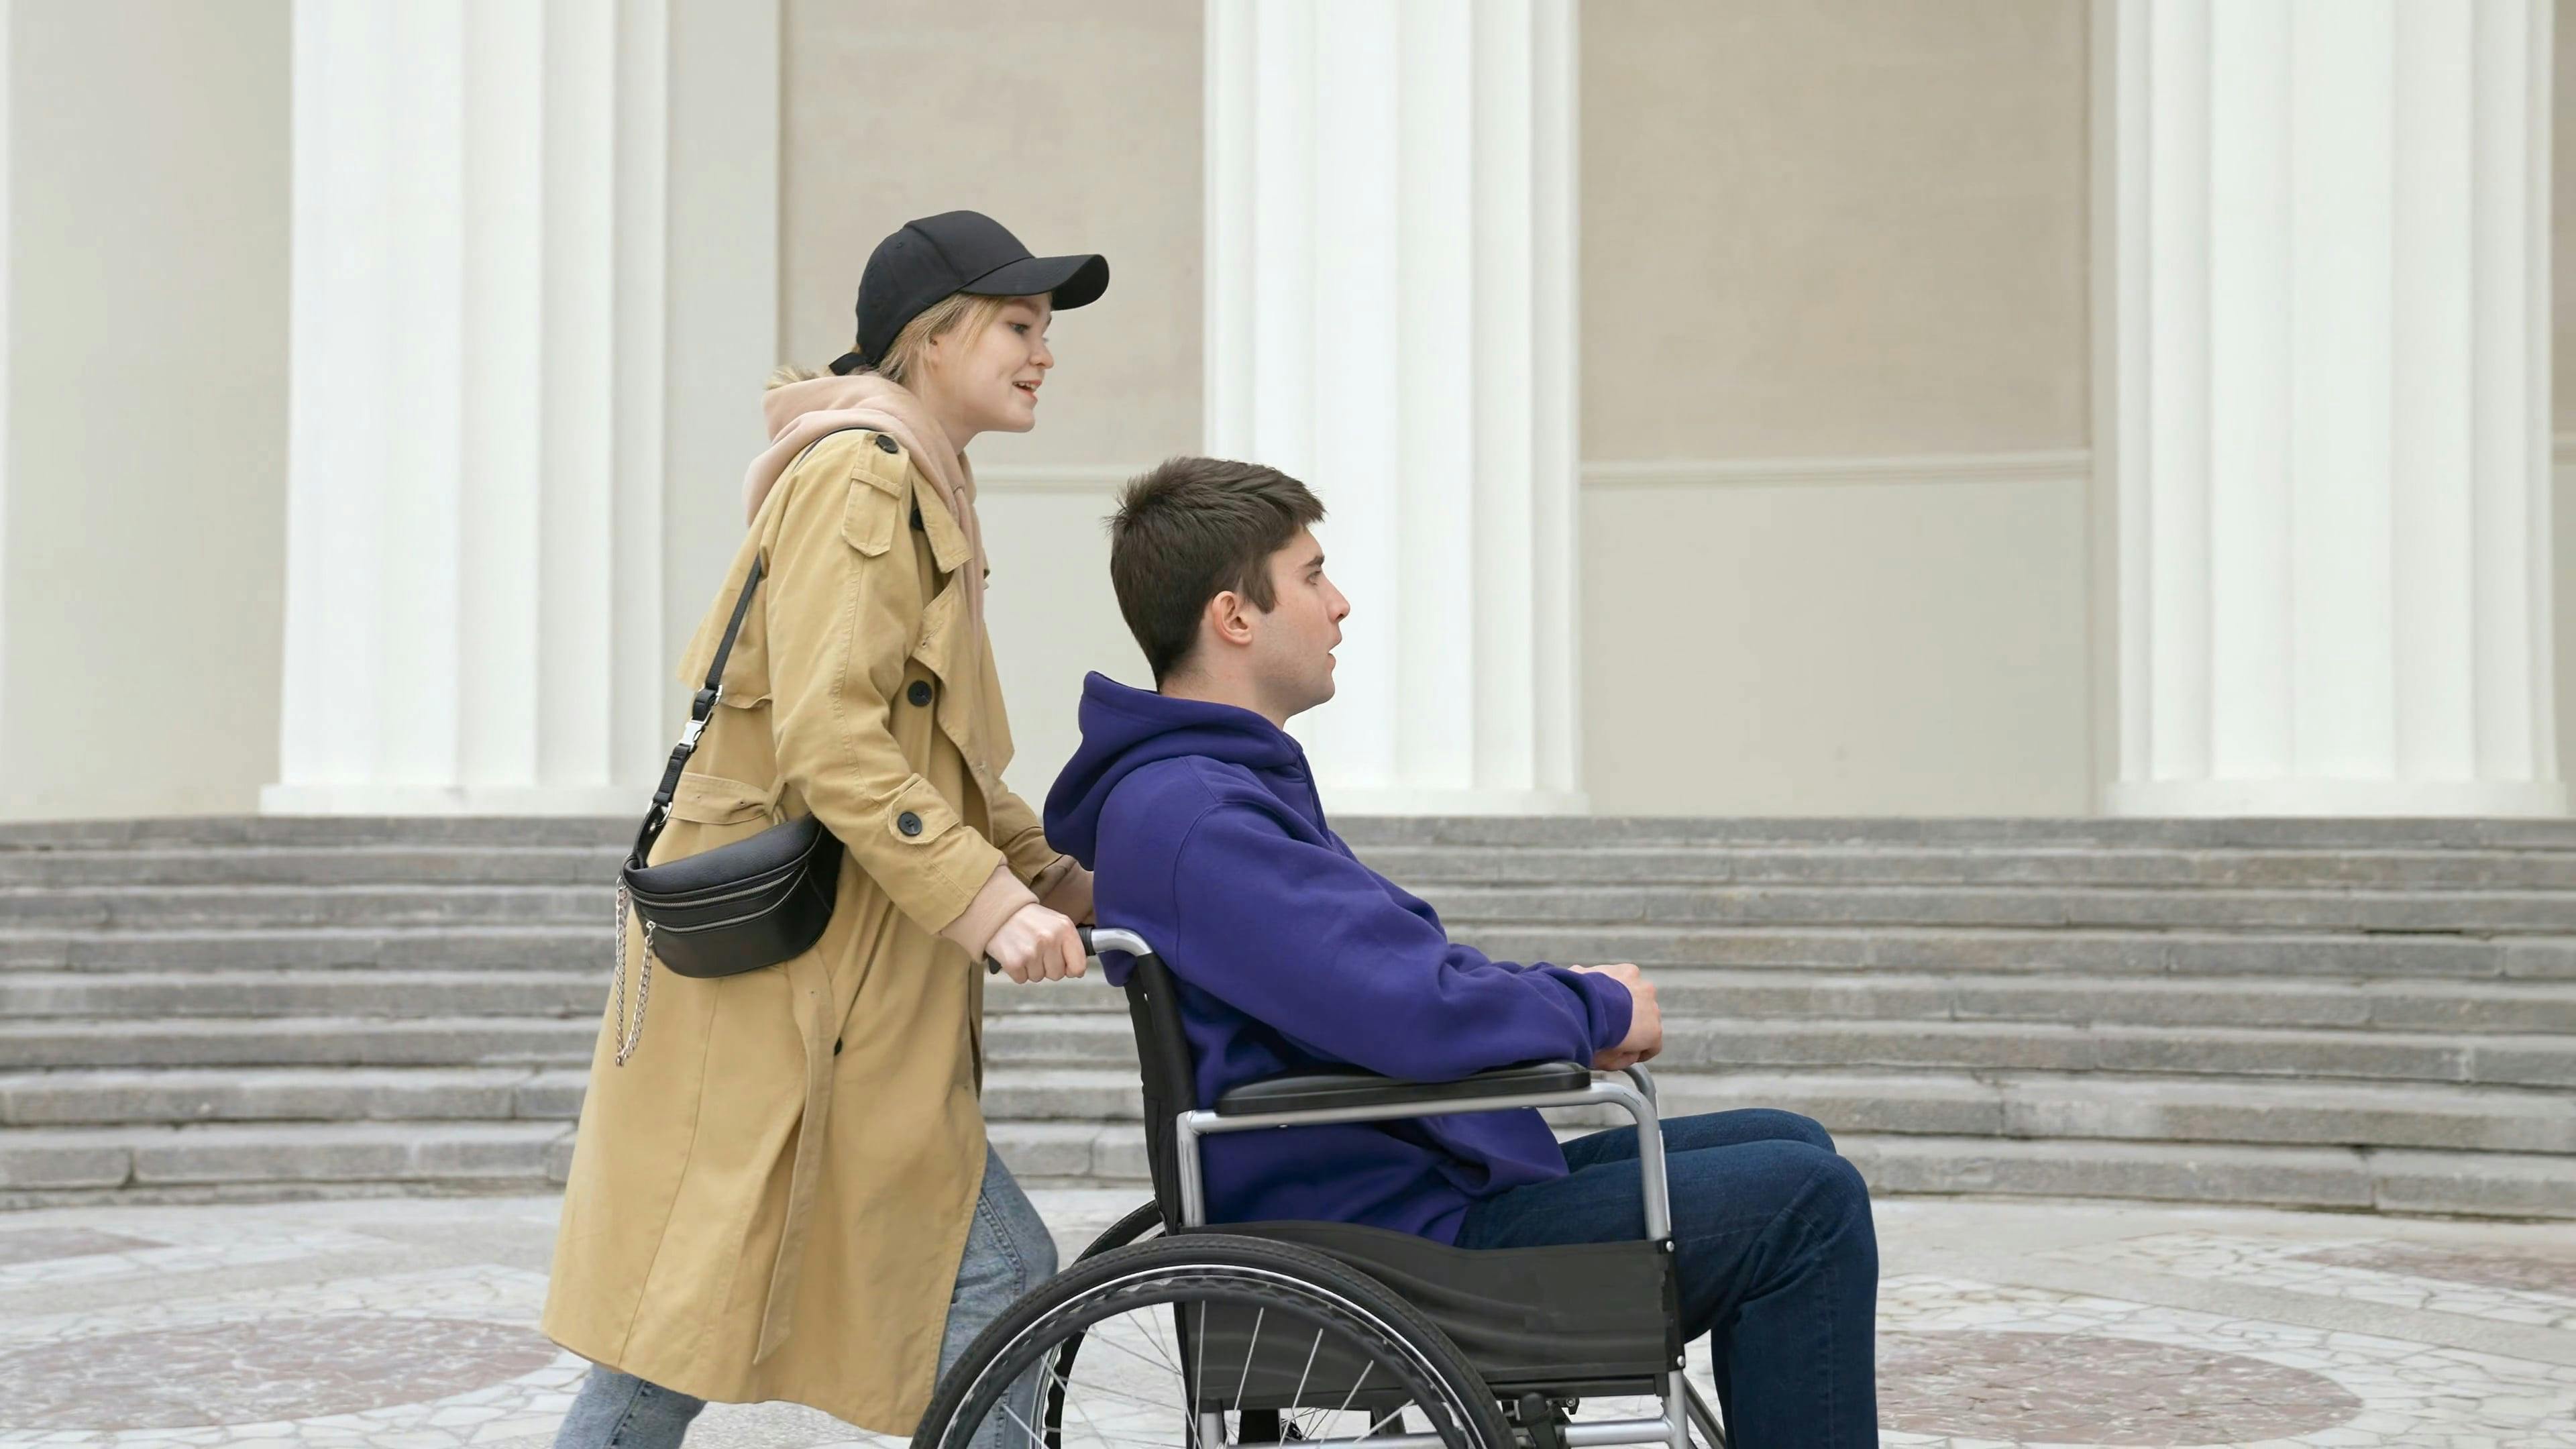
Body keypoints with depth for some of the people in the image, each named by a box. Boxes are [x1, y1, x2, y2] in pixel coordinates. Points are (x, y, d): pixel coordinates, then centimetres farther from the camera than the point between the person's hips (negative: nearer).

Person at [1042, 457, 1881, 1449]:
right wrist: (1596, 1009, -11)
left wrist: (1565, 998, 6)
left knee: (1787, 1151, 15)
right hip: (1391, 1245, -11)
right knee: (1804, 1203, -11)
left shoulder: (1222, 783, 13)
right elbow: (1416, 1016, -29)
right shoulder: (1195, 823, -22)